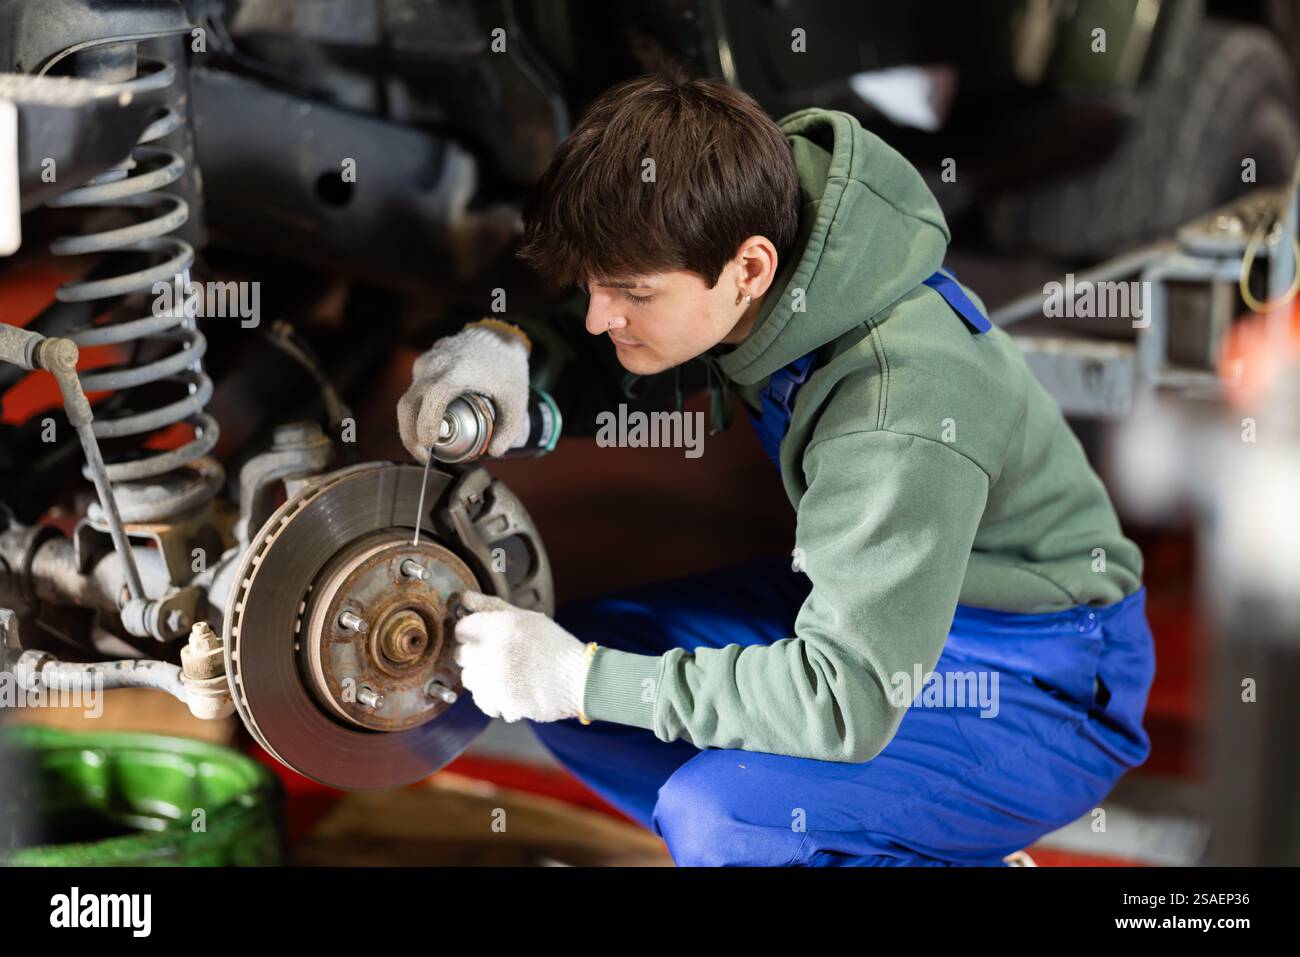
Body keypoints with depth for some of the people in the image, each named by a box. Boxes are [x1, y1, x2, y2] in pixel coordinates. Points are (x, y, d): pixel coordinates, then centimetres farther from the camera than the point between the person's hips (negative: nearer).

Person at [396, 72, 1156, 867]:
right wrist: (509, 342, -14)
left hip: (1044, 684, -8)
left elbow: (849, 701, -33)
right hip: (876, 601, 9)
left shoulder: (899, 420, -35)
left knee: (719, 817, -31)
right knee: (551, 665, -1)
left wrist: (581, 679, -27)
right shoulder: (738, 204, -12)